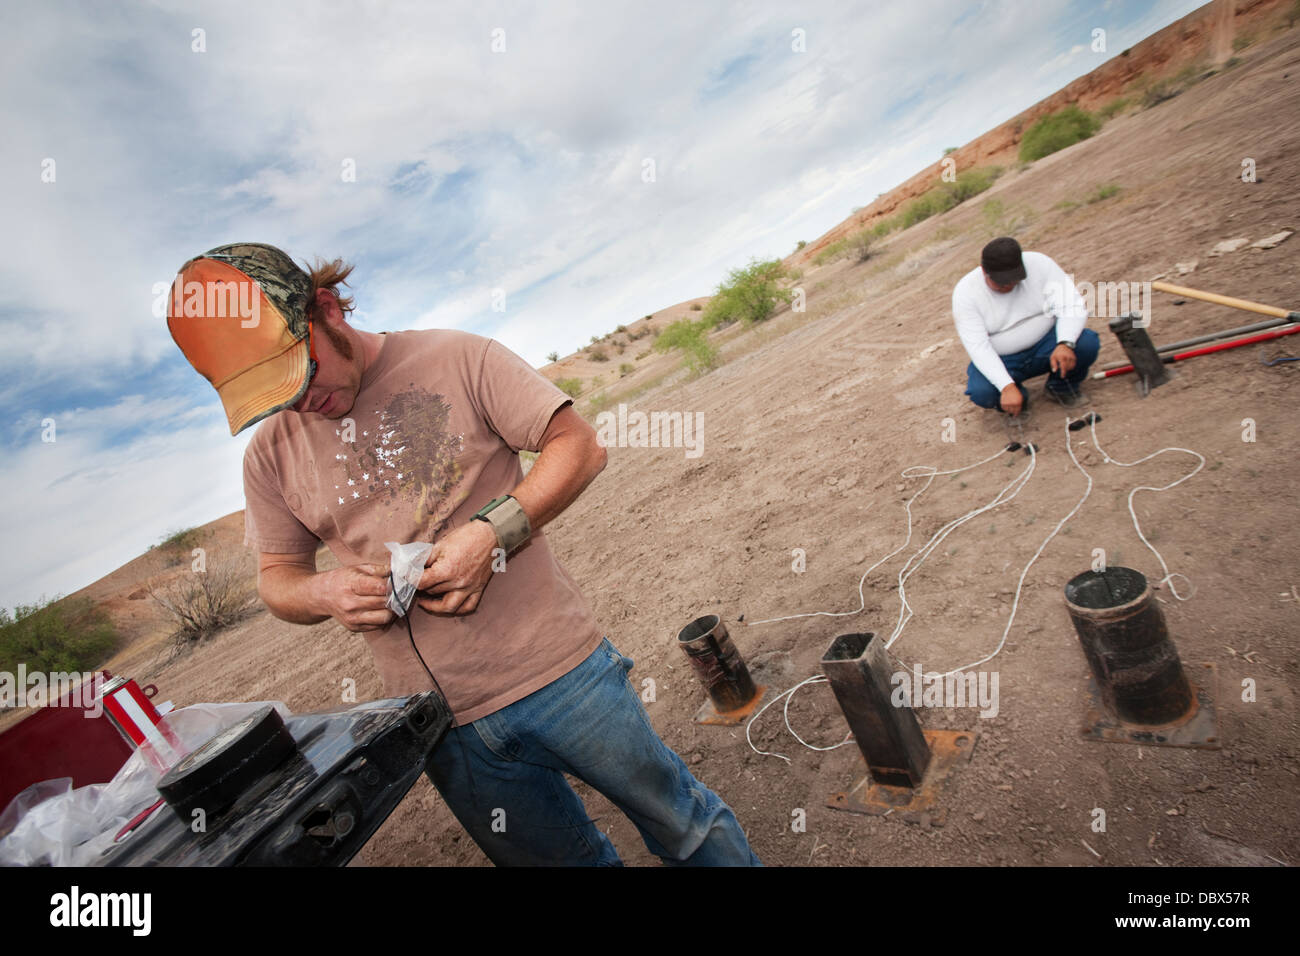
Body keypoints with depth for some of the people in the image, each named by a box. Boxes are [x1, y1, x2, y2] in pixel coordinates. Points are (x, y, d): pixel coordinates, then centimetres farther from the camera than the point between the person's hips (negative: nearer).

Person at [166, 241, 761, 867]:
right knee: (562, 856, 19)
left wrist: (492, 530, -21)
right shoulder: (271, 453, 5)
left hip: (558, 669, -2)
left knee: (680, 823, 15)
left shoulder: (456, 358, -5)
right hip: (443, 723, 3)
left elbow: (579, 446, -7)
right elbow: (277, 578, 13)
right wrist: (327, 592, -11)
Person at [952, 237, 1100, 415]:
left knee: (1087, 343, -26)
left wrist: (1065, 344, -36)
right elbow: (978, 347, -23)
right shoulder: (965, 292, -17)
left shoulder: (1039, 264, -11)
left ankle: (1062, 386, 7)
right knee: (981, 392, -32)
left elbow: (1072, 305, -15)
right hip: (999, 360, -2)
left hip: (1044, 344, 2)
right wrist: (1007, 387, -34)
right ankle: (1017, 395, 6)